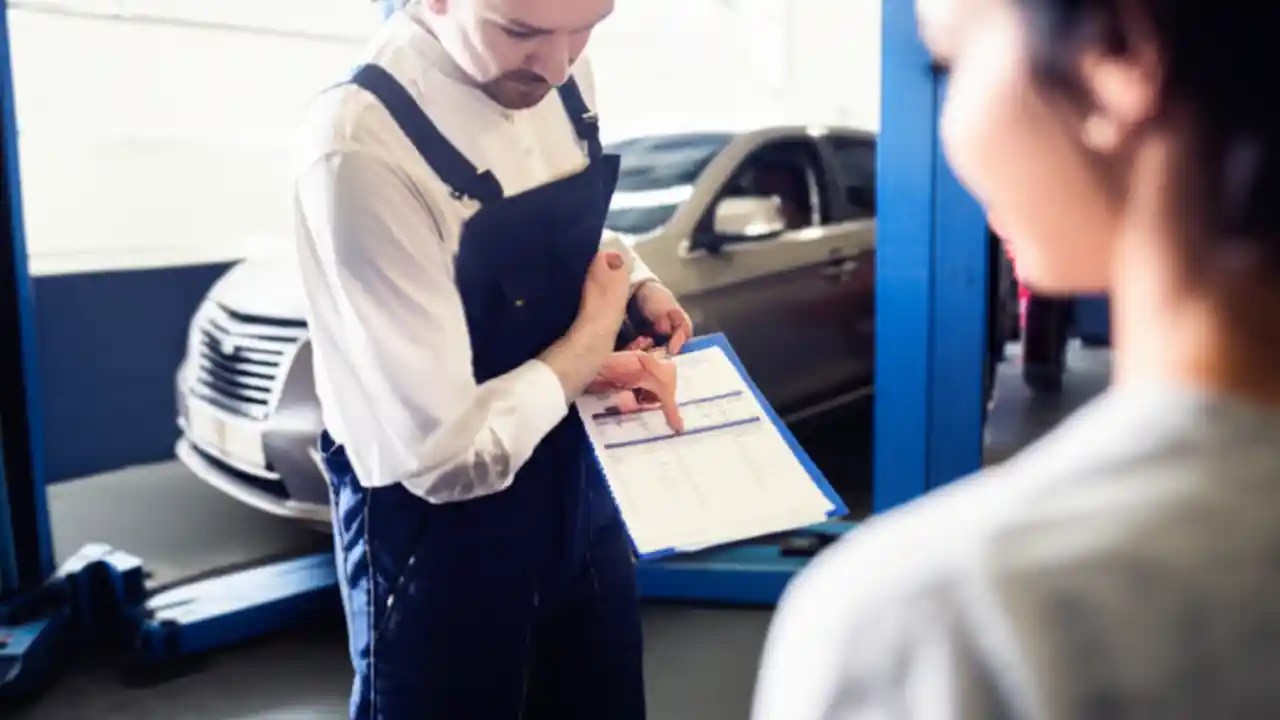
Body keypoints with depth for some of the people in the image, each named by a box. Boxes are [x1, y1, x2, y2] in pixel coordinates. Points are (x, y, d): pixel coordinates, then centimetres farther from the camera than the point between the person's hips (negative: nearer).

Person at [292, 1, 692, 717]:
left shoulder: (561, 79, -6)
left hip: (577, 481, 7)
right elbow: (447, 455, -27)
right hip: (440, 529, -6)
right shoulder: (363, 148, -28)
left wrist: (636, 286, -5)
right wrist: (591, 343, -14)